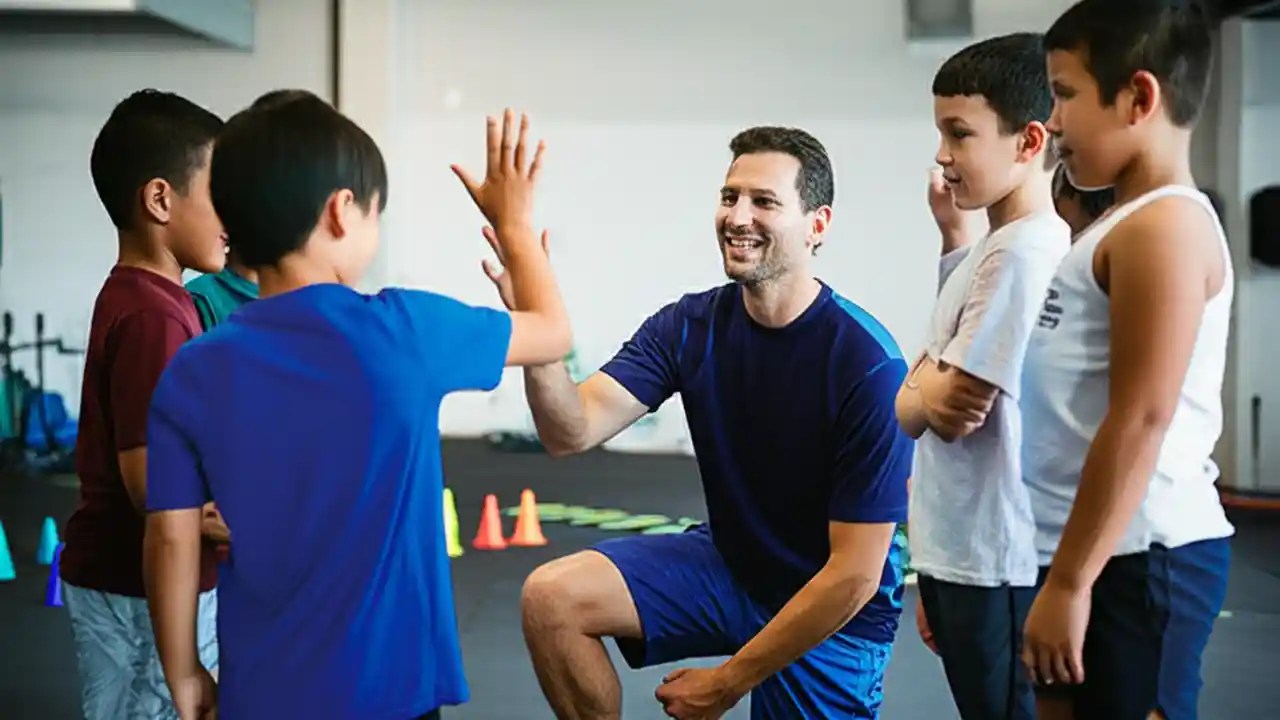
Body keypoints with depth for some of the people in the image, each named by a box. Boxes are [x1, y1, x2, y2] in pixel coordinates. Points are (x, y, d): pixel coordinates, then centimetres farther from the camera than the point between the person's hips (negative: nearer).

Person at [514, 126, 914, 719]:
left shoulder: (867, 363, -25)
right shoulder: (689, 326, -9)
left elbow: (855, 575, -23)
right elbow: (572, 432, -21)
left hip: (834, 612, -4)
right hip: (729, 563, 4)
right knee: (551, 595, -16)